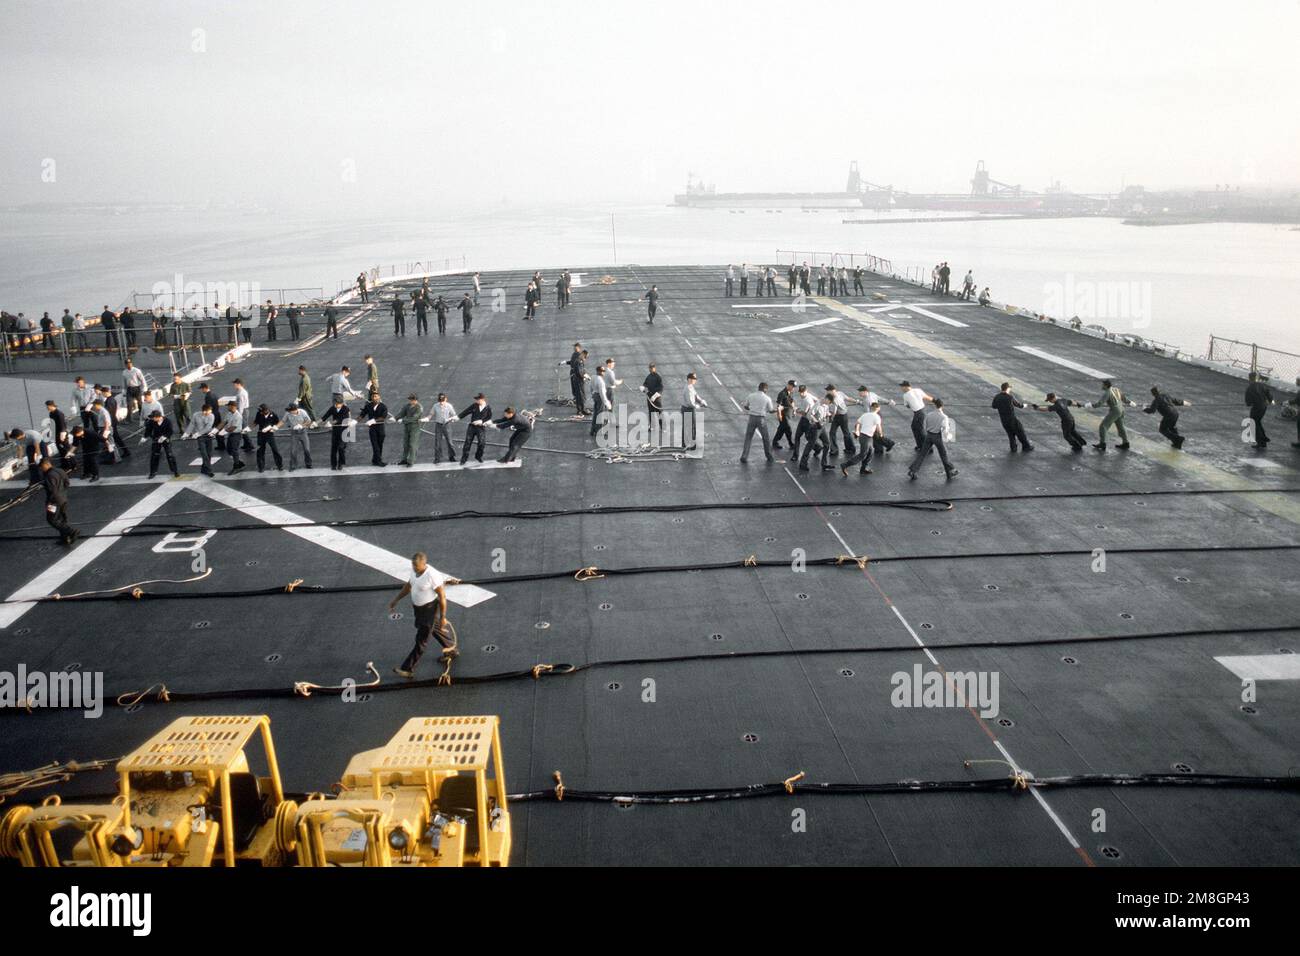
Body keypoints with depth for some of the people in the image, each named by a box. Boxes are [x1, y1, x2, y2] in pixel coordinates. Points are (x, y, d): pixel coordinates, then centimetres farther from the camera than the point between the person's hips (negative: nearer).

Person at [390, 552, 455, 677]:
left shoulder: (432, 576, -31)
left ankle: (408, 669, 9)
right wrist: (396, 600, 15)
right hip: (418, 607, 9)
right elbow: (408, 585, 12)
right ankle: (451, 650, 49)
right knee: (435, 629, 27)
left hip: (430, 609, -9)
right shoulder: (414, 570, -8)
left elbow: (442, 596, -23)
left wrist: (442, 617, -19)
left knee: (421, 640, 1)